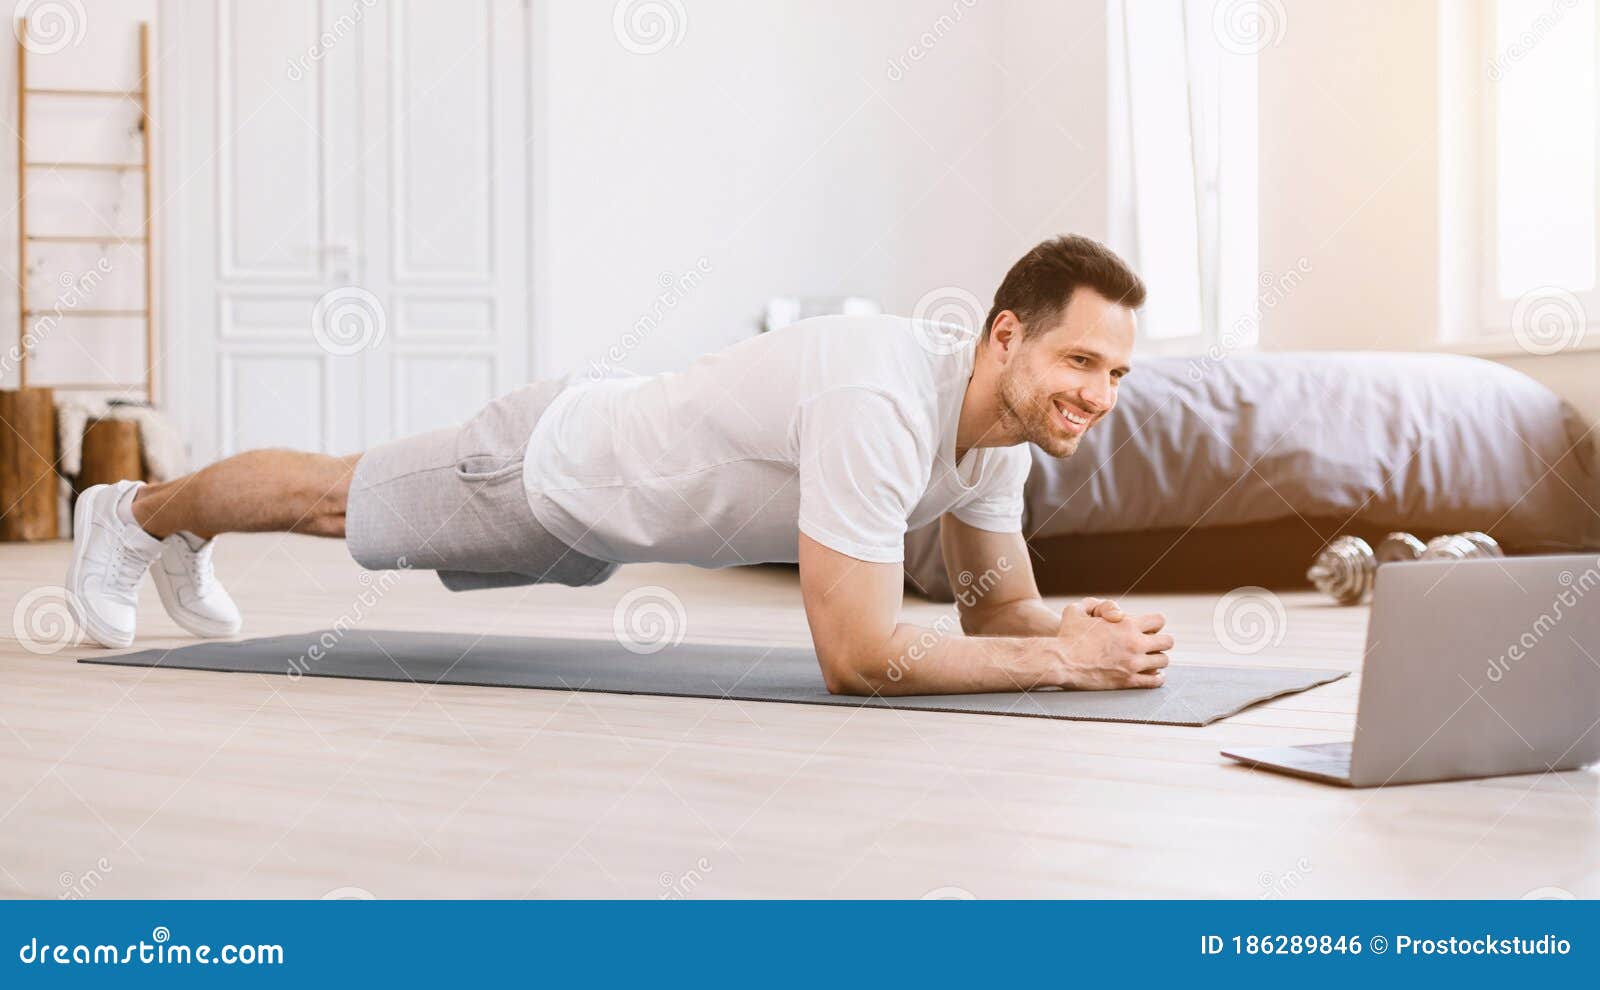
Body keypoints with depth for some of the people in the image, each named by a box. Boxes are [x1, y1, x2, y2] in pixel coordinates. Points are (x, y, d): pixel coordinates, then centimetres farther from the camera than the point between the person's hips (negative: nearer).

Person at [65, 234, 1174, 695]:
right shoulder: (884, 401, -44)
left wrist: (1080, 622, -25)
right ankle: (136, 511, 49)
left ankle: (189, 538, 60)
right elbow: (857, 654, -45)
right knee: (328, 496, 19)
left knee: (348, 506, 32)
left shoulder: (1002, 422, -15)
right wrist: (1066, 661, -42)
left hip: (609, 488, 8)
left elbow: (998, 605, -3)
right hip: (553, 464, -8)